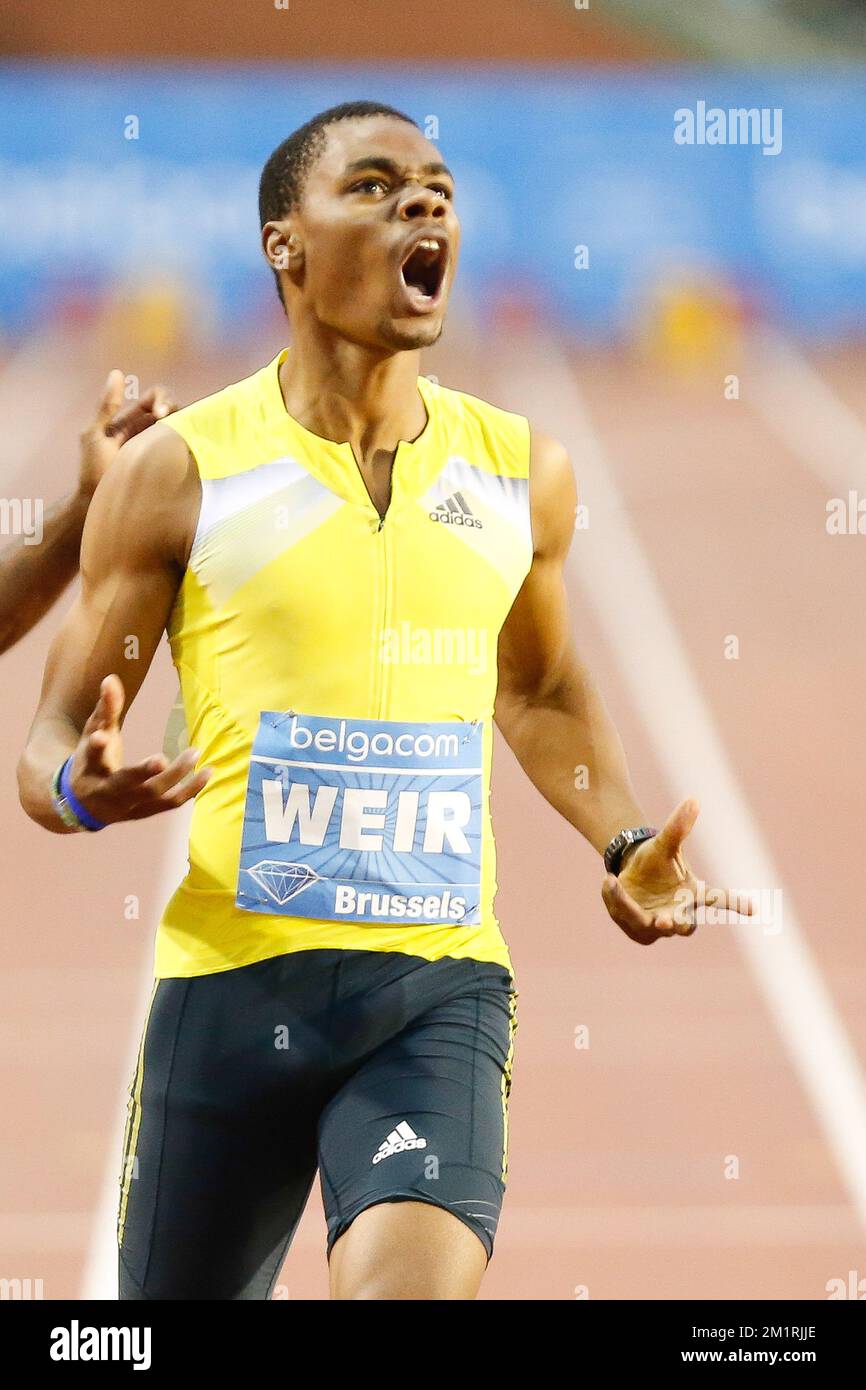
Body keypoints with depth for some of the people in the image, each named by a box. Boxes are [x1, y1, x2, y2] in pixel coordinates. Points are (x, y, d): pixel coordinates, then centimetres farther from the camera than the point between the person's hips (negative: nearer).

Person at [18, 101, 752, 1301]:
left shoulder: (521, 471, 9)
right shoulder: (179, 471, -2)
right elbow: (53, 743, 2)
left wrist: (622, 844, 13)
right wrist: (85, 789, -21)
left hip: (441, 987, 1)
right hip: (234, 976, -1)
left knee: (418, 1280, -25)